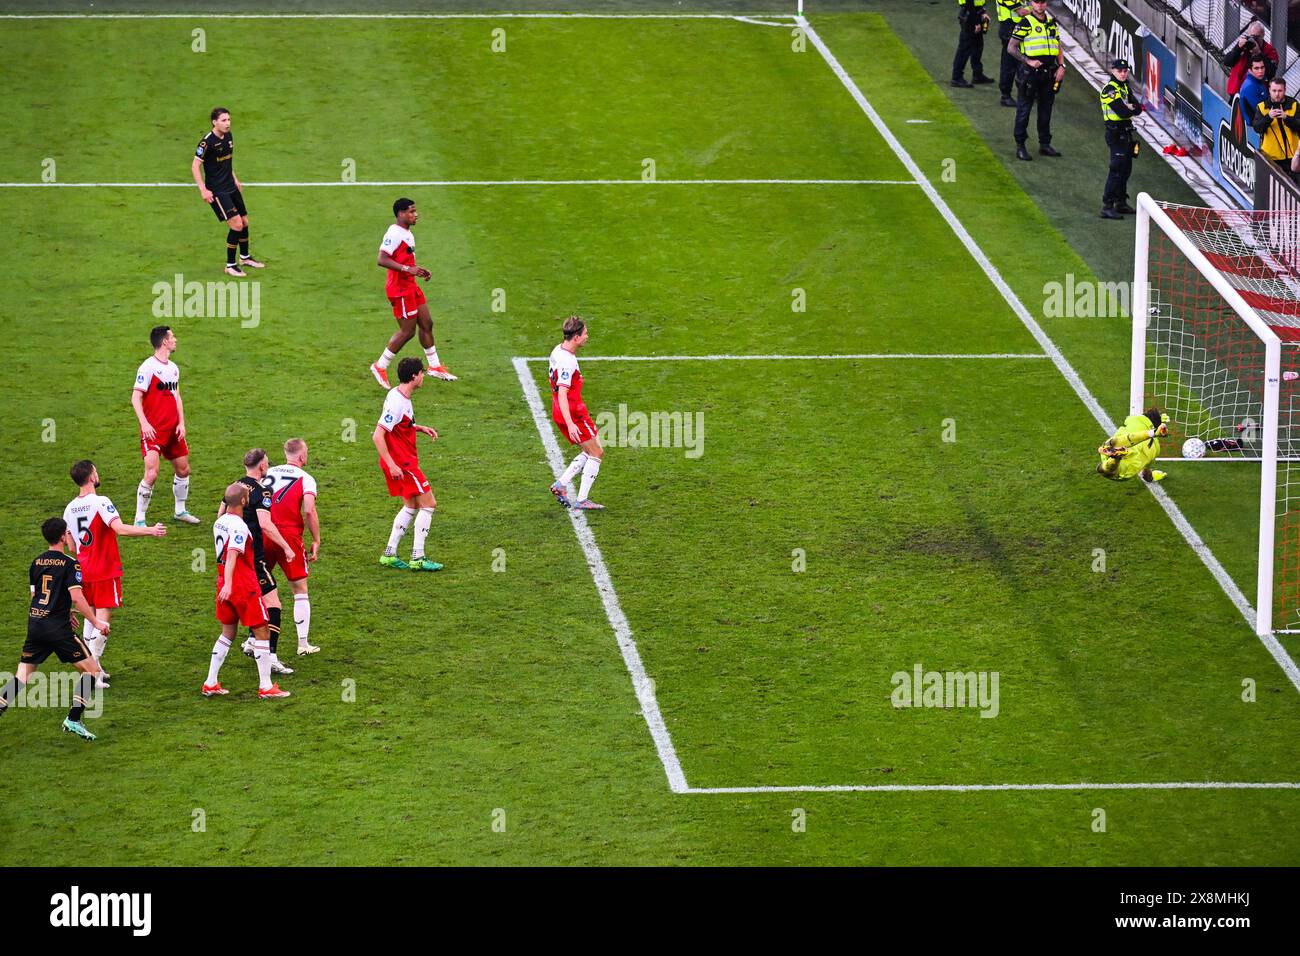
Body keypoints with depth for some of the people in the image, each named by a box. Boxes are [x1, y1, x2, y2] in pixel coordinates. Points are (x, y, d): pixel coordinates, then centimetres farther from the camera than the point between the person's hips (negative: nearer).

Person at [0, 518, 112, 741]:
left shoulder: (37, 562, 10)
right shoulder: (70, 564, -10)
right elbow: (76, 598, -17)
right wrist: (95, 622, -7)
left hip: (35, 624, 6)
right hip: (58, 628, -6)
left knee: (22, 675, 12)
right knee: (91, 669, 4)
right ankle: (73, 720, -4)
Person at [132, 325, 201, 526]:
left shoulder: (173, 368, 12)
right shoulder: (147, 367, -13)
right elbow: (136, 398, -16)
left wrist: (181, 423, 7)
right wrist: (144, 423, -26)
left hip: (173, 430, 8)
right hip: (153, 431, -8)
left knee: (183, 470, 14)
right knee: (151, 474, -15)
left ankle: (180, 511, 33)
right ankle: (139, 519, -6)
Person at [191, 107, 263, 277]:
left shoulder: (228, 137, 6)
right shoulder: (207, 142, -19)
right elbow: (195, 166, -16)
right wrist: (203, 190, -21)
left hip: (231, 187, 8)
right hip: (217, 191, -8)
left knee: (244, 223, 15)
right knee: (236, 224, -14)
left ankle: (245, 258, 36)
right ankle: (230, 265, -3)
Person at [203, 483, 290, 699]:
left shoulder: (219, 523, 7)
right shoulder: (239, 527, -20)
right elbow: (232, 555, -31)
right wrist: (228, 584, -40)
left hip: (226, 584, 9)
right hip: (244, 585, -9)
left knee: (228, 632, 18)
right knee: (262, 632, 1)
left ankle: (211, 683, 16)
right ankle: (265, 687, 1)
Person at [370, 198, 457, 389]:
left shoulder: (407, 234, 14)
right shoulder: (394, 234, -19)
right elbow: (382, 260, -27)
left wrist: (419, 271, 12)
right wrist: (407, 269, -30)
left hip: (411, 286, 10)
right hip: (400, 289, -10)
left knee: (426, 324, 13)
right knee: (407, 331, -5)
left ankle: (434, 366, 23)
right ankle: (380, 367, 7)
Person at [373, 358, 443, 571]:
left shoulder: (401, 397, 7)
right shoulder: (397, 403, -23)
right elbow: (377, 436, -26)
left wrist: (419, 428, 11)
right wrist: (391, 465, -26)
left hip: (406, 462, 10)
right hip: (401, 463, -10)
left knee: (411, 506, 17)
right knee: (428, 504, -4)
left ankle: (389, 555, 18)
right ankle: (417, 559, -2)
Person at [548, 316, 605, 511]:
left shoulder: (557, 351, 7)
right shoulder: (567, 361, -24)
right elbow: (562, 394, -30)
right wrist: (570, 424, -35)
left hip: (560, 413, 10)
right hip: (574, 413, -10)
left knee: (592, 452, 18)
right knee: (596, 454, 1)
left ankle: (561, 484, 9)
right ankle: (582, 500, 1)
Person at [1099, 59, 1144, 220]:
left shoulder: (1125, 87, 14)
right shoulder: (1110, 89, -14)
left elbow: (1138, 108, 6)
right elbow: (1122, 112, -23)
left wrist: (1129, 108, -14)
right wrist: (1132, 108, -4)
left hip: (1126, 132, 9)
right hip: (1115, 132, -9)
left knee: (1126, 168, 15)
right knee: (1117, 169, -13)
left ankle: (1121, 202, 27)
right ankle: (1107, 206, -15)